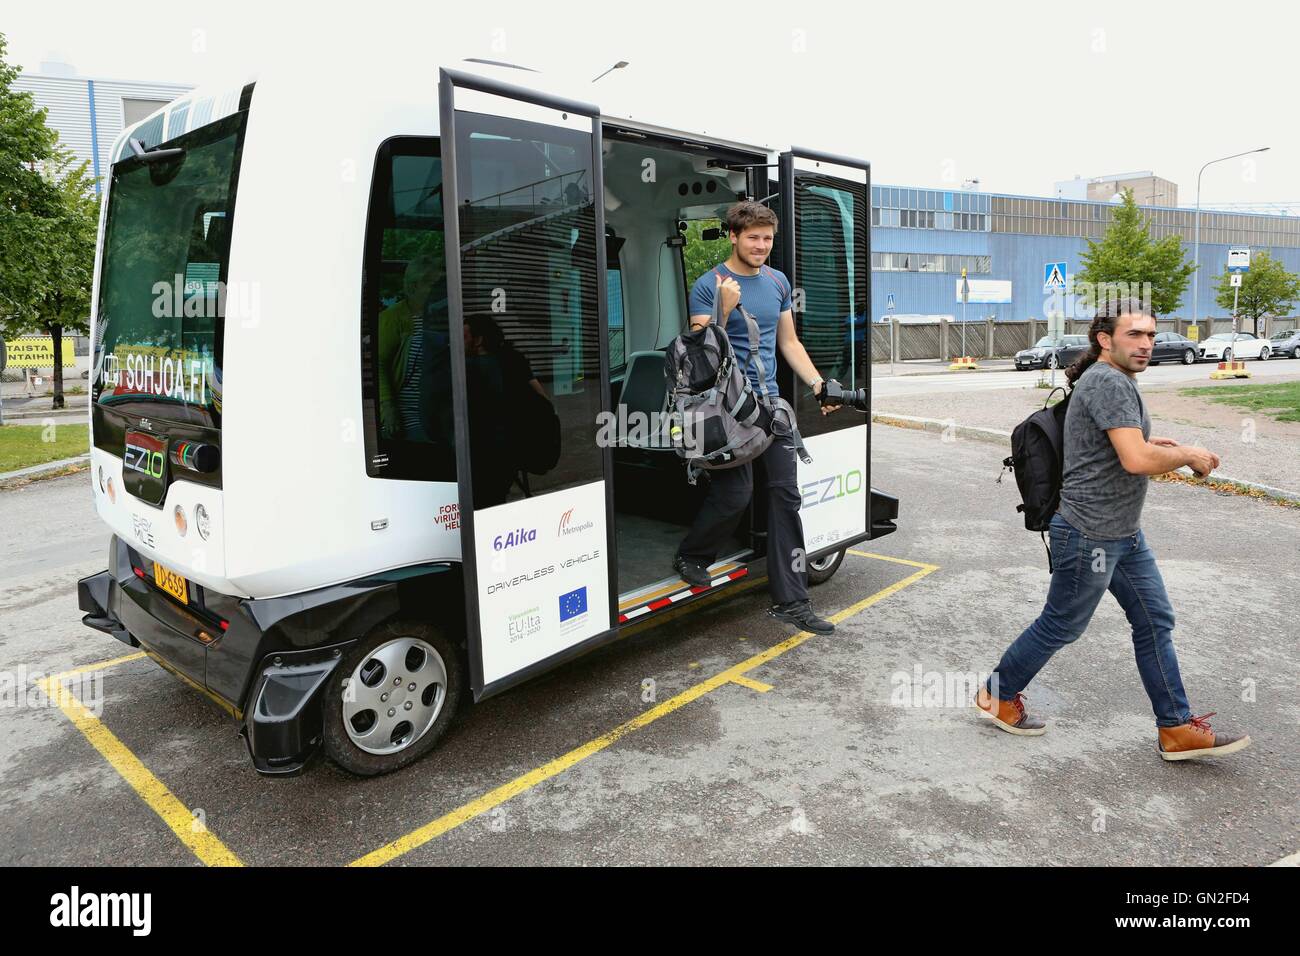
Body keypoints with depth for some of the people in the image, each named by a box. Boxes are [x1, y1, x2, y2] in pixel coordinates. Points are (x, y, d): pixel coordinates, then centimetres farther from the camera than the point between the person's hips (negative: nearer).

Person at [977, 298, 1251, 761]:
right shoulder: (1109, 382, -20)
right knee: (1061, 626, 4)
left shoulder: (1115, 380, 13)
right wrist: (1188, 455, -11)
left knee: (1155, 620, 12)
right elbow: (1136, 460, -29)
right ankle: (997, 695, 22)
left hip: (1124, 532, 10)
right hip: (1090, 533, -10)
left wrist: (1152, 442, 11)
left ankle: (1177, 729, 20)